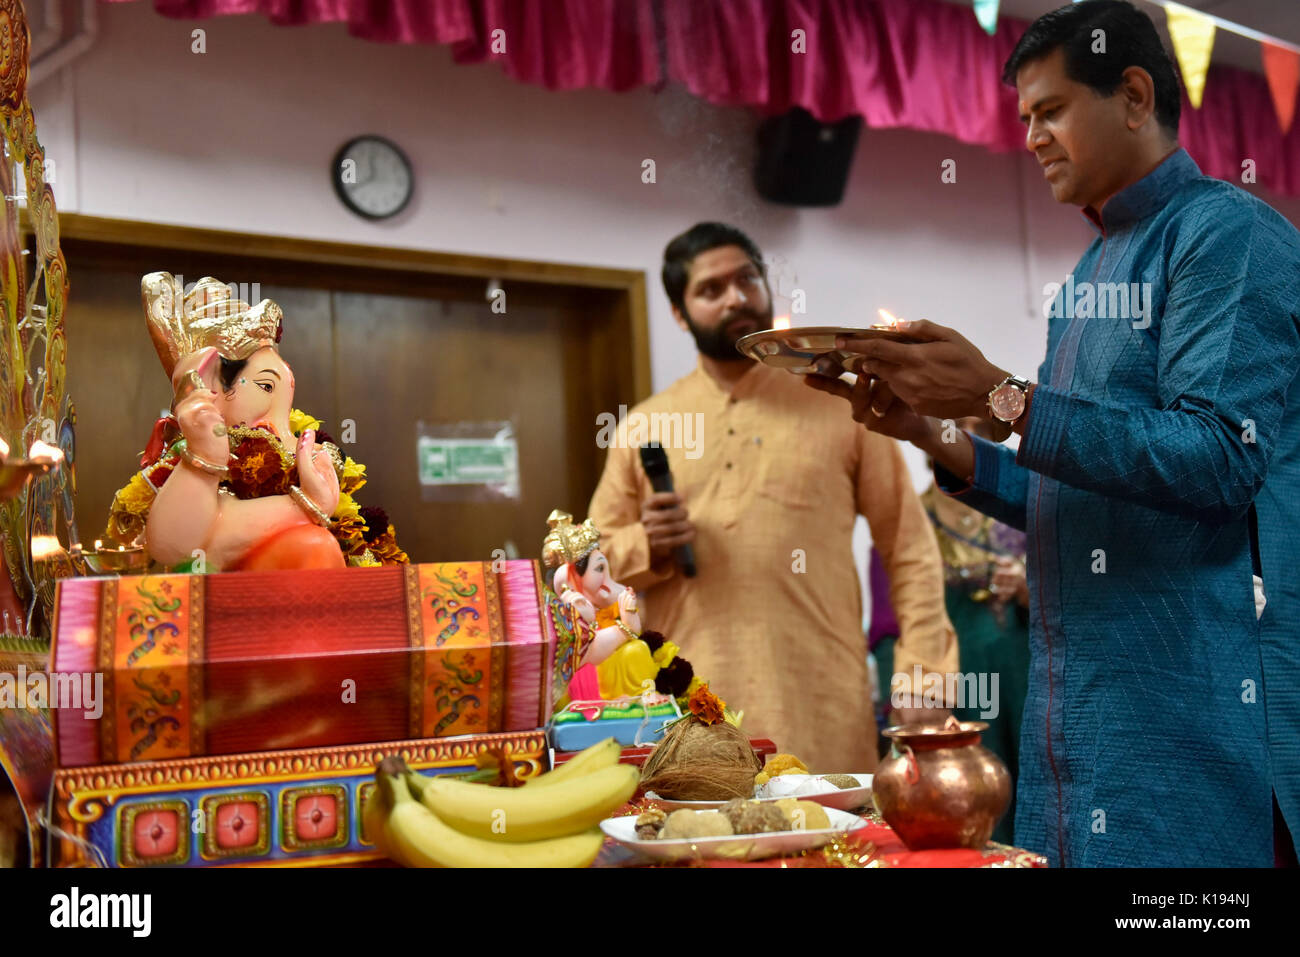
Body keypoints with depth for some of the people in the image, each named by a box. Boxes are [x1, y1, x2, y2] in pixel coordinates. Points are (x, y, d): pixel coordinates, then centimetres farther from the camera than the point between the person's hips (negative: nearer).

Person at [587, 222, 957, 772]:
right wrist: (644, 547, -7)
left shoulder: (841, 408, 6)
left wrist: (924, 670, -4)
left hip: (821, 704, -1)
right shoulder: (642, 427, 11)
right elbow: (594, 555, 16)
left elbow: (908, 547, 5)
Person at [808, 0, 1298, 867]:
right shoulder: (1093, 270, 19)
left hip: (1193, 699, -8)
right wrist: (930, 434, 5)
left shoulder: (1228, 234, -8)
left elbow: (1219, 459, -21)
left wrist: (1002, 398, -20)